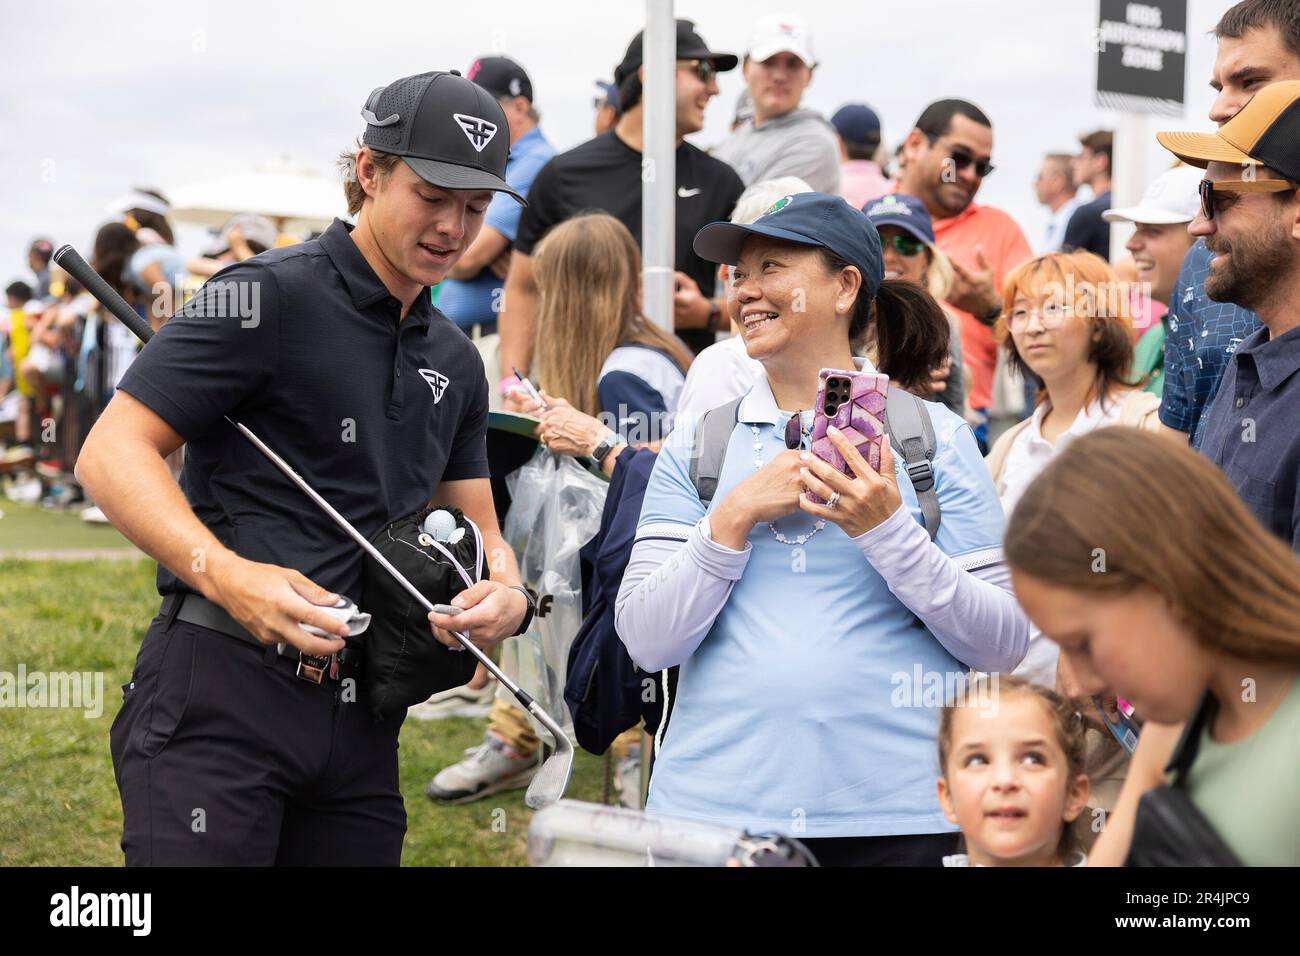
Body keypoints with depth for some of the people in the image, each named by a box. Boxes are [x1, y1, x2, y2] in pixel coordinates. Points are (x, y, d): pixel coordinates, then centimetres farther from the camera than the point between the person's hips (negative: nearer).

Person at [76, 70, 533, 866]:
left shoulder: (457, 365, 18)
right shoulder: (270, 296, -5)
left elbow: (479, 529, 22)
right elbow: (112, 452, -11)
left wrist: (508, 594, -4)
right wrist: (226, 574, -26)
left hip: (360, 722, 7)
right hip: (223, 690, -7)